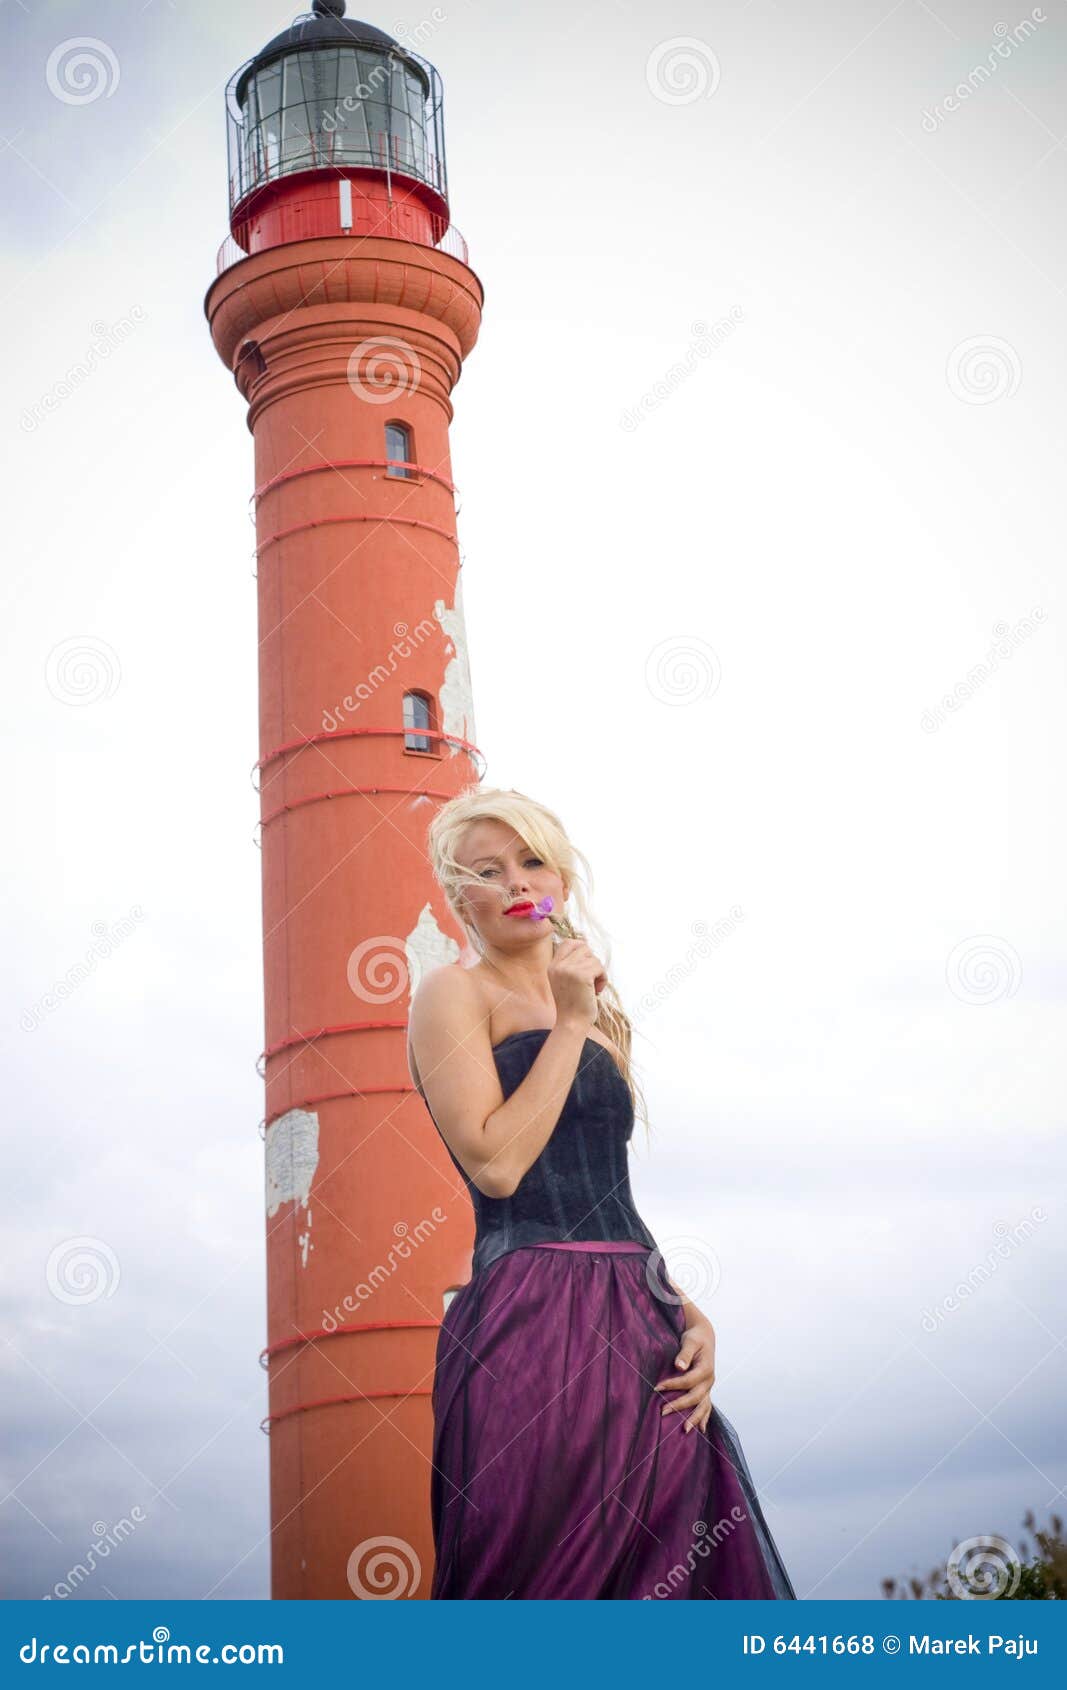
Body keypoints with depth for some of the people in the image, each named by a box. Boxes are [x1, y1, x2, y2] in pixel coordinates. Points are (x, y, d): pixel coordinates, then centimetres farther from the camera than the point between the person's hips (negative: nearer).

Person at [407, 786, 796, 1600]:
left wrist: (689, 1314, 8)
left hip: (639, 1325, 7)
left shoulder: (601, 1018, 22)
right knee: (556, 1576, -7)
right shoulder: (455, 993, 1)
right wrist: (570, 1023, -6)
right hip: (536, 1322, -7)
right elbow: (495, 1162, -13)